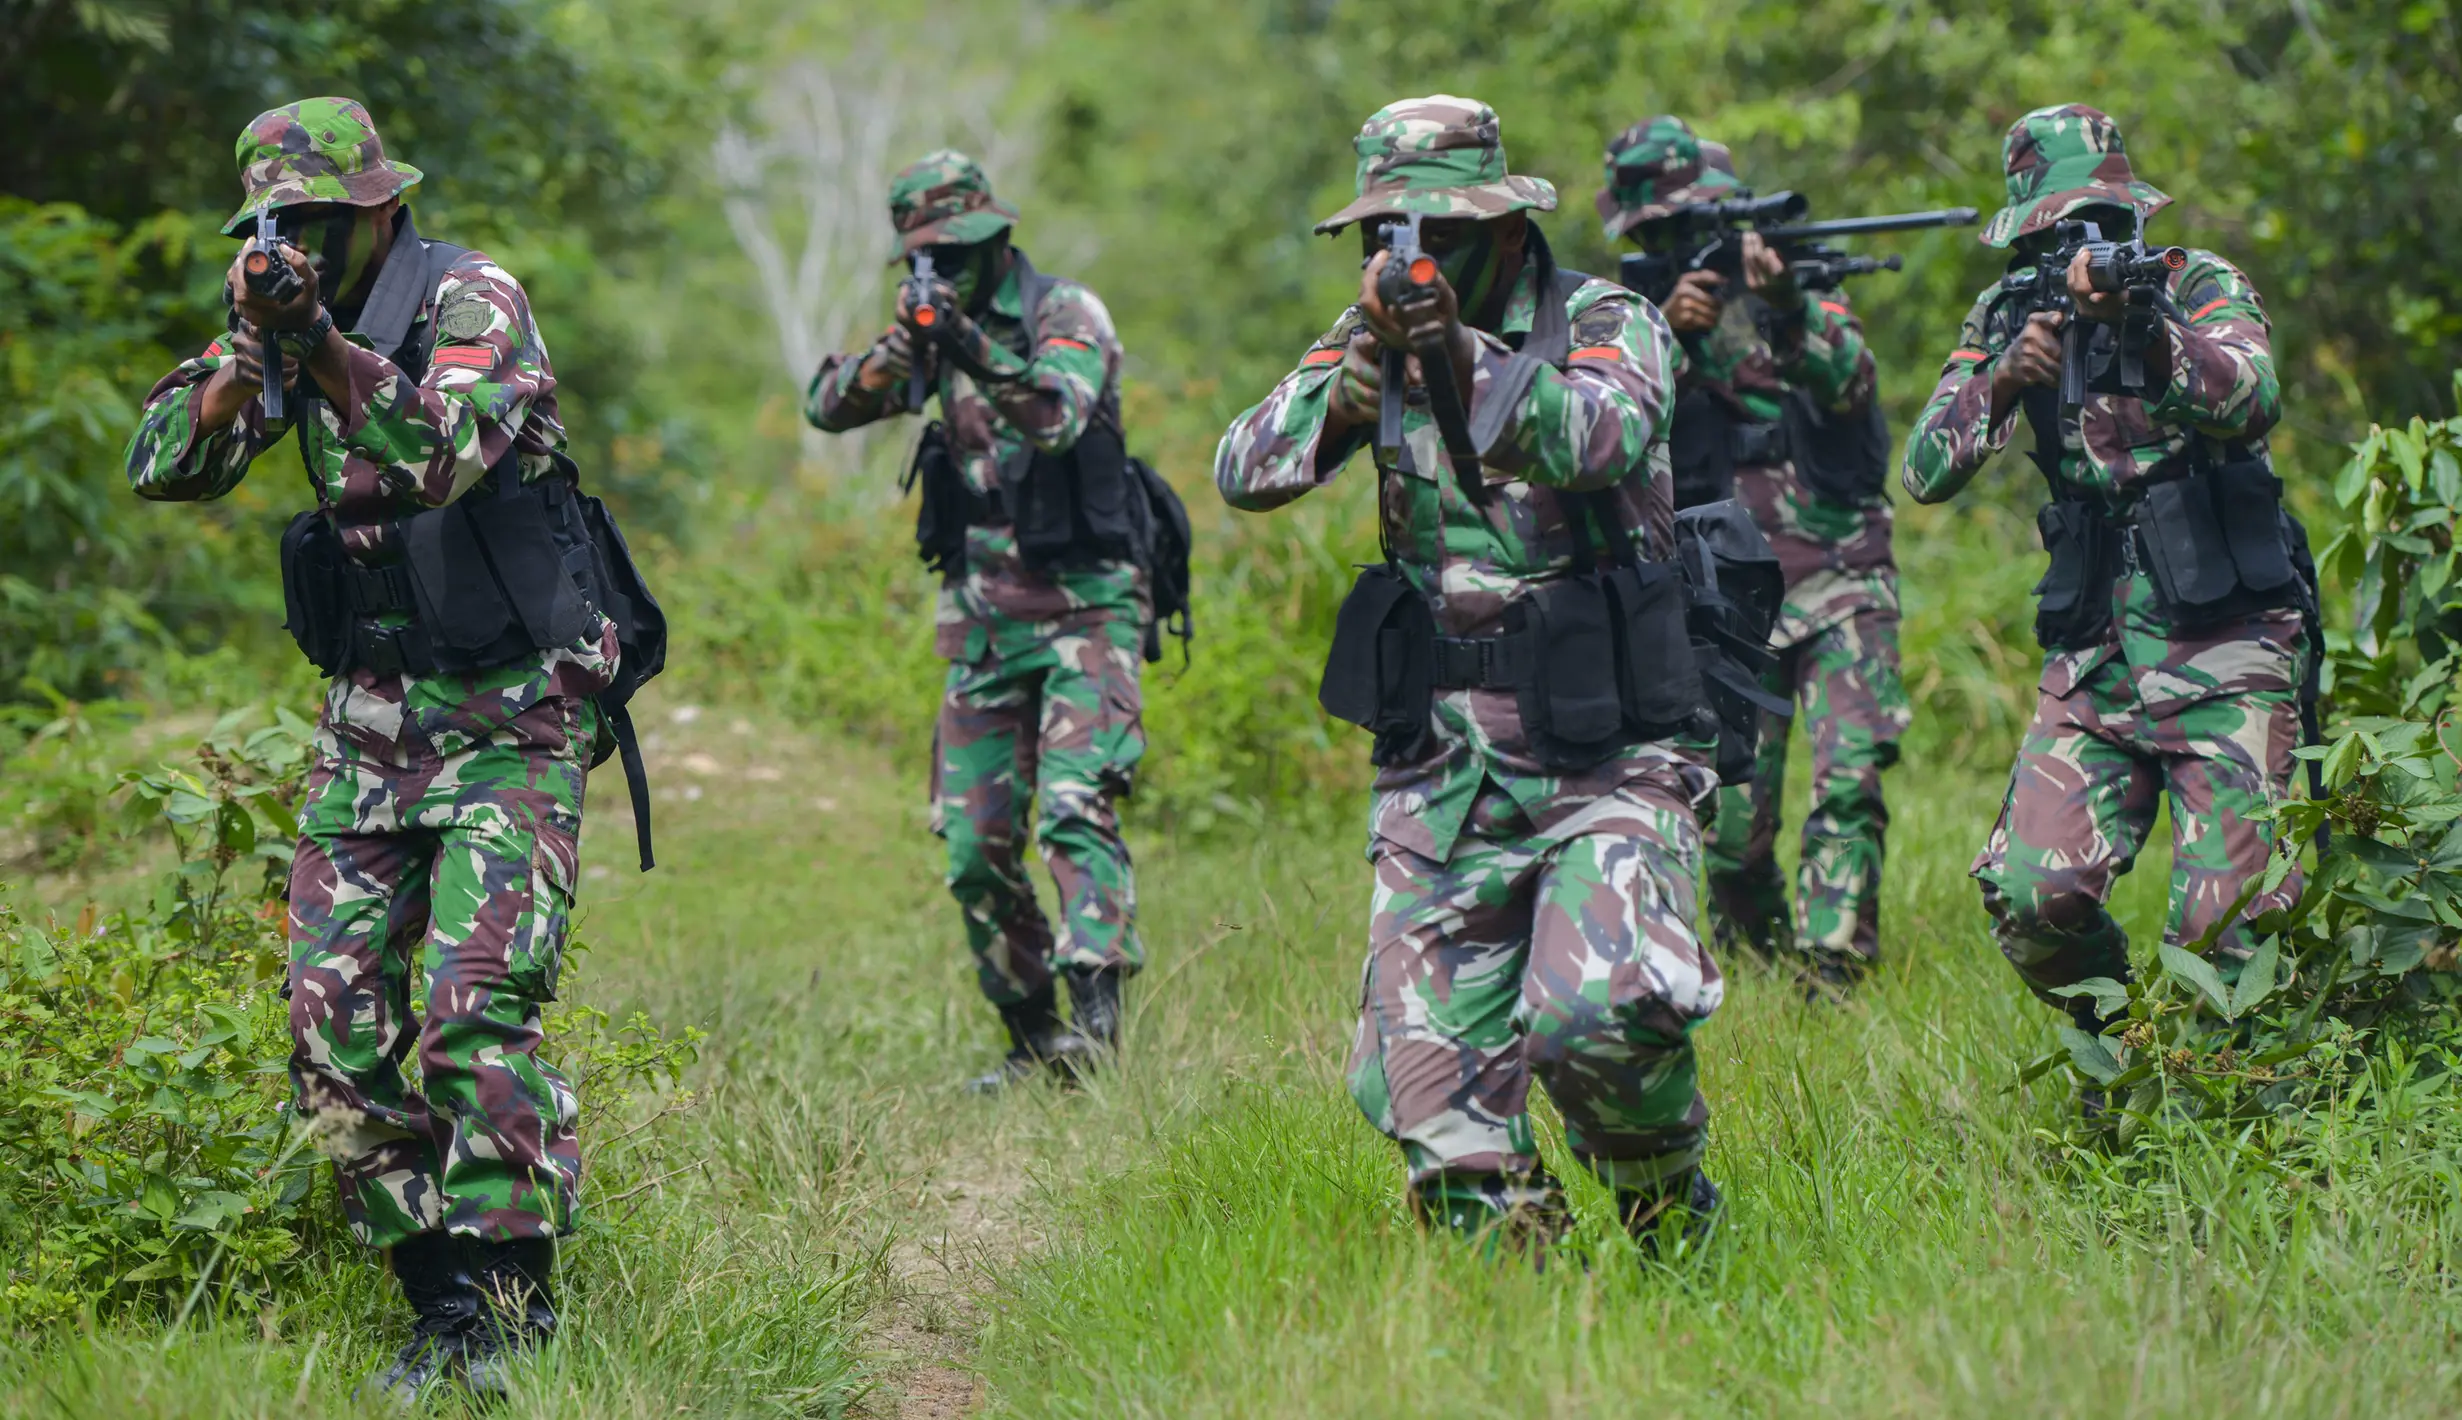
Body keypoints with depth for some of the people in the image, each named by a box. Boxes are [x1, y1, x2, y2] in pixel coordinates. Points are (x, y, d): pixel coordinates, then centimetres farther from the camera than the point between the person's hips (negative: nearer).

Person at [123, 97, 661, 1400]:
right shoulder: (287, 325, 8)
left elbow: (444, 454, -28)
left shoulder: (473, 301, -11)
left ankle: (508, 1307, -8)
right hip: (370, 715, 7)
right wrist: (250, 348, -16)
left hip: (507, 715, -7)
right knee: (335, 1022, 0)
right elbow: (165, 467, -1)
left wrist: (324, 341, -34)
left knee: (475, 1010, -16)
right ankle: (437, 1299, 8)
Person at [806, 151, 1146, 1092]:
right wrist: (901, 349, -19)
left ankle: (1096, 1016, -32)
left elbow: (1058, 414, -25)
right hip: (981, 618, 6)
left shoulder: (1067, 315, -6)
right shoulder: (937, 329, 11)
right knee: (974, 847, 4)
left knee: (1075, 805, -23)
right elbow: (828, 406, -1)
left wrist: (975, 352, -40)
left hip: (1081, 608, -6)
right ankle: (1031, 1039, 14)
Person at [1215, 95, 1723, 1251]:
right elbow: (1244, 474, -4)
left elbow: (1602, 438, -27)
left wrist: (1464, 352, -40)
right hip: (1438, 773, 4)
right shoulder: (1375, 336, 8)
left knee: (1598, 1020, -25)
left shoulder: (1603, 322, -5)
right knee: (1427, 1089, -5)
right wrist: (1349, 381, -22)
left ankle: (1672, 1230, 2)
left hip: (1599, 755, -4)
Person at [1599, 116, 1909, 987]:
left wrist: (1784, 308, -35)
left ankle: (1830, 973, -17)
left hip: (1834, 584, -2)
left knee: (1850, 782, -18)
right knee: (1732, 829, 1)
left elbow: (1849, 382, -17)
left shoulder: (1805, 297, 3)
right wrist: (1667, 333, -25)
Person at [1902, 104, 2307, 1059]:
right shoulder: (2009, 317, 8)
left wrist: (2139, 325, -41)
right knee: (2032, 896, -11)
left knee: (2228, 925, -13)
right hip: (2093, 655, 4)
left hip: (2222, 655, -4)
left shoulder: (2201, 287, -3)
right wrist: (2003, 381, -19)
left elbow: (2251, 398, -25)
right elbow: (1927, 472, -1)